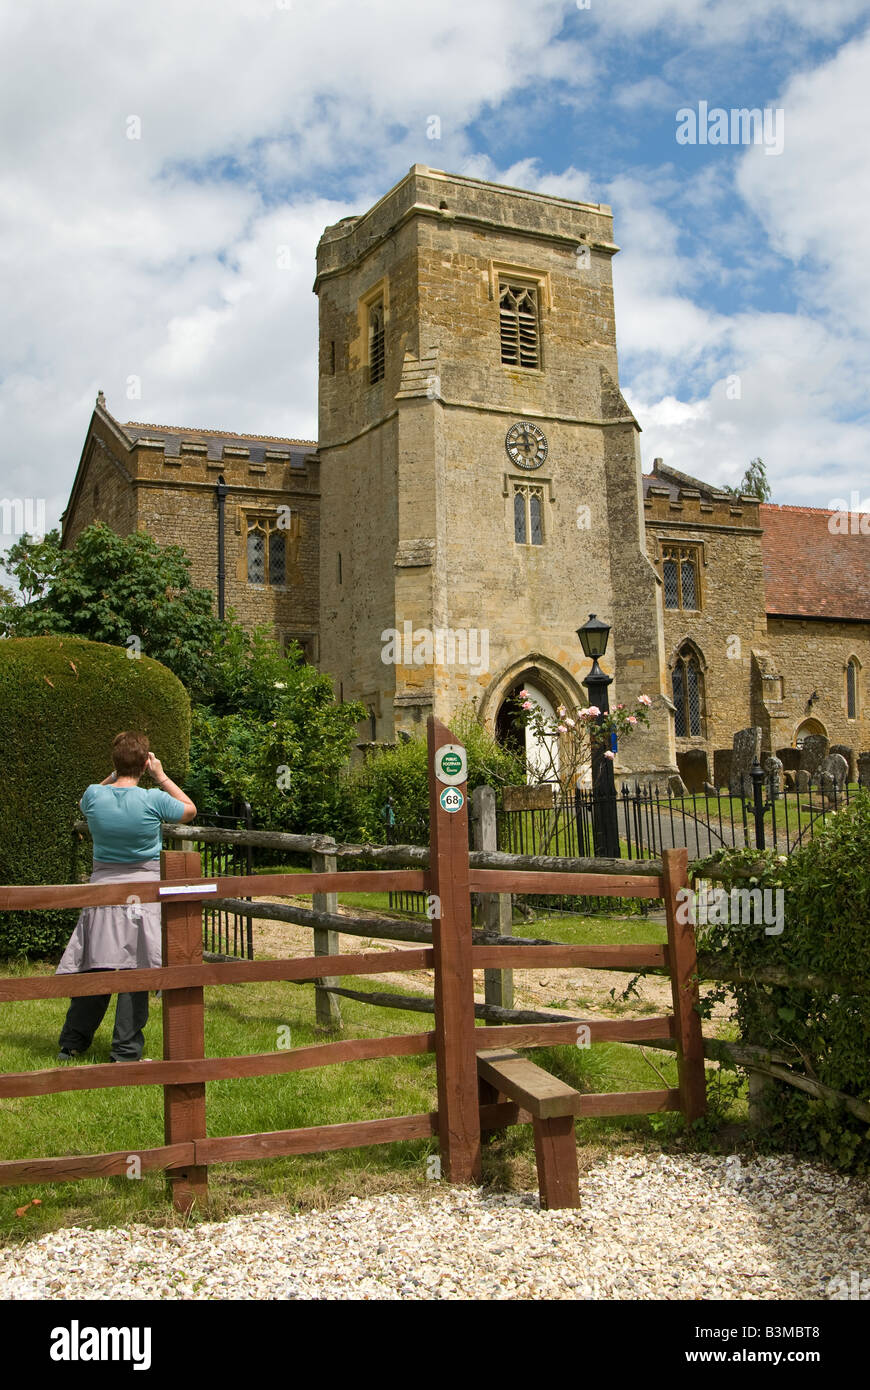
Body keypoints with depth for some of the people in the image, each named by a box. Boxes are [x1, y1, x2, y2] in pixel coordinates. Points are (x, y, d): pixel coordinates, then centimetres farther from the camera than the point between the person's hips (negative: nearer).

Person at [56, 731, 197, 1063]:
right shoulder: (153, 800, -13)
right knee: (135, 971, 2)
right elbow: (189, 810, 6)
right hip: (143, 894, -3)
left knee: (93, 967, 12)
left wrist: (115, 774, 14)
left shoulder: (94, 795, -5)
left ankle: (72, 1044, 22)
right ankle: (125, 1051, 5)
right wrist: (161, 777, 7)